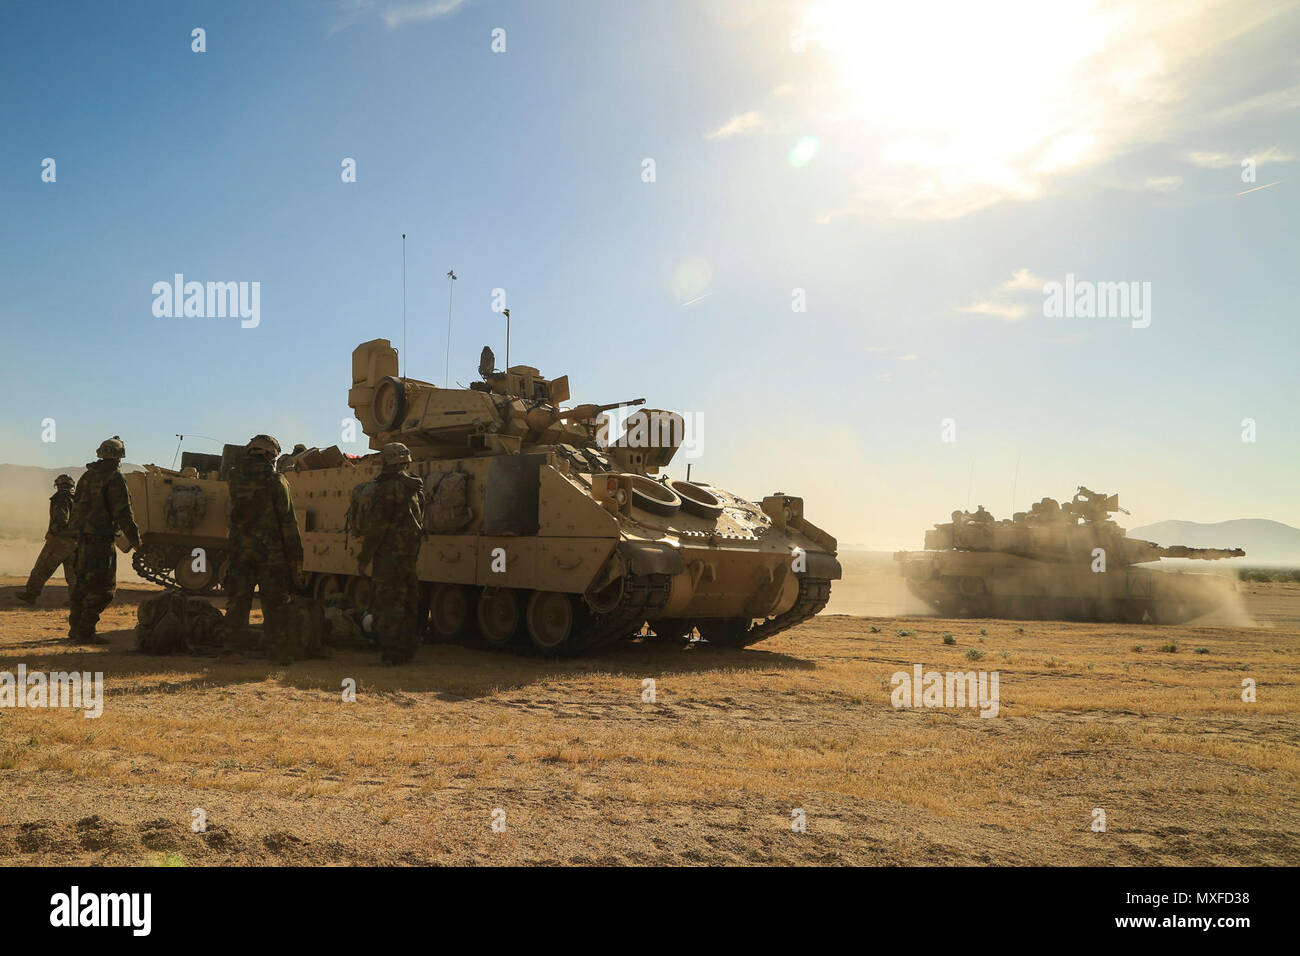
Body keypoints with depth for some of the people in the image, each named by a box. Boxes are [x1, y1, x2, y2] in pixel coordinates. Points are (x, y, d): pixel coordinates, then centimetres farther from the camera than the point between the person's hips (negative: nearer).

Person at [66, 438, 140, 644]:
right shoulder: (114, 479, -11)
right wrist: (135, 539, -7)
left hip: (81, 538, 9)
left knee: (81, 584, 18)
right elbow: (123, 513, -14)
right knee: (103, 588, -4)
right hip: (101, 540, -9)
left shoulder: (87, 476, 14)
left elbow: (78, 505, 19)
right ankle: (85, 633, -6)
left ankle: (75, 629, 26)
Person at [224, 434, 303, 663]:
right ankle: (277, 648, 9)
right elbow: (288, 522, -10)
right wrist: (295, 555, -4)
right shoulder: (275, 481, -11)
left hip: (239, 552, 3)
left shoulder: (235, 478, 0)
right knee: (275, 603, 5)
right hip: (271, 552, -3)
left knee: (238, 601, 12)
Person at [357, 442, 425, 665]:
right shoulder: (416, 488, 12)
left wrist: (363, 558, -10)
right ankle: (407, 649, 21)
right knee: (406, 604, 15)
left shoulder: (387, 489, -15)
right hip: (410, 554, 9)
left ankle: (391, 653, -2)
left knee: (386, 604, -3)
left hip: (389, 554, -8)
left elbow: (376, 528, -16)